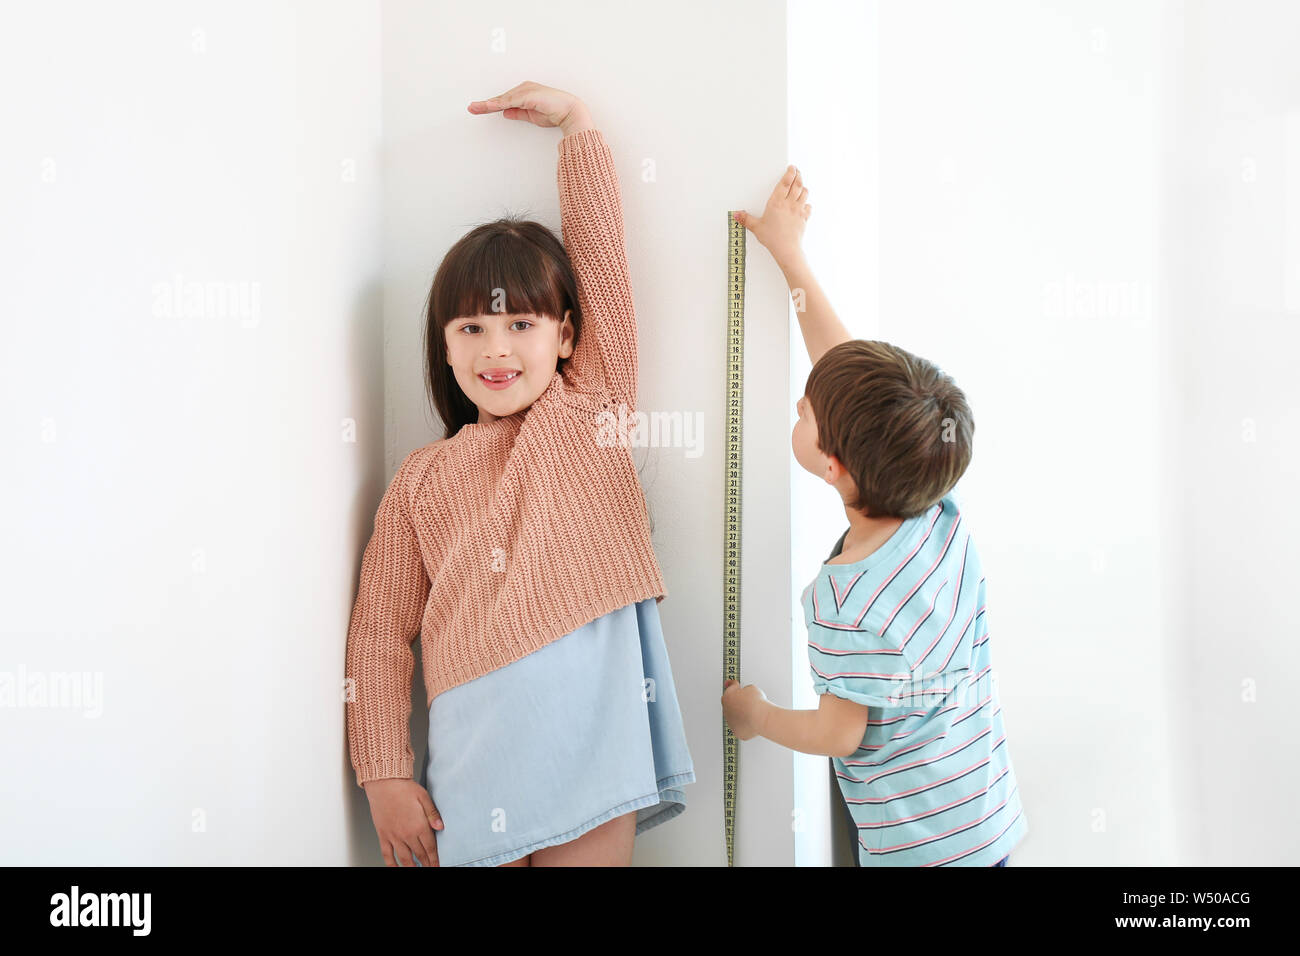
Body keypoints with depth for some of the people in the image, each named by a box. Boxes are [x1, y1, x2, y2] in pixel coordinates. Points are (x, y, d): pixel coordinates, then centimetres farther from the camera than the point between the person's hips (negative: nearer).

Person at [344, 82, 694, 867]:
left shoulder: (592, 408, 9)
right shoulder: (422, 481, 10)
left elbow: (599, 244, 9)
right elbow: (381, 631, 7)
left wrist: (575, 120, 14)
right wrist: (385, 774, 2)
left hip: (595, 724, -1)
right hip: (477, 744, 1)